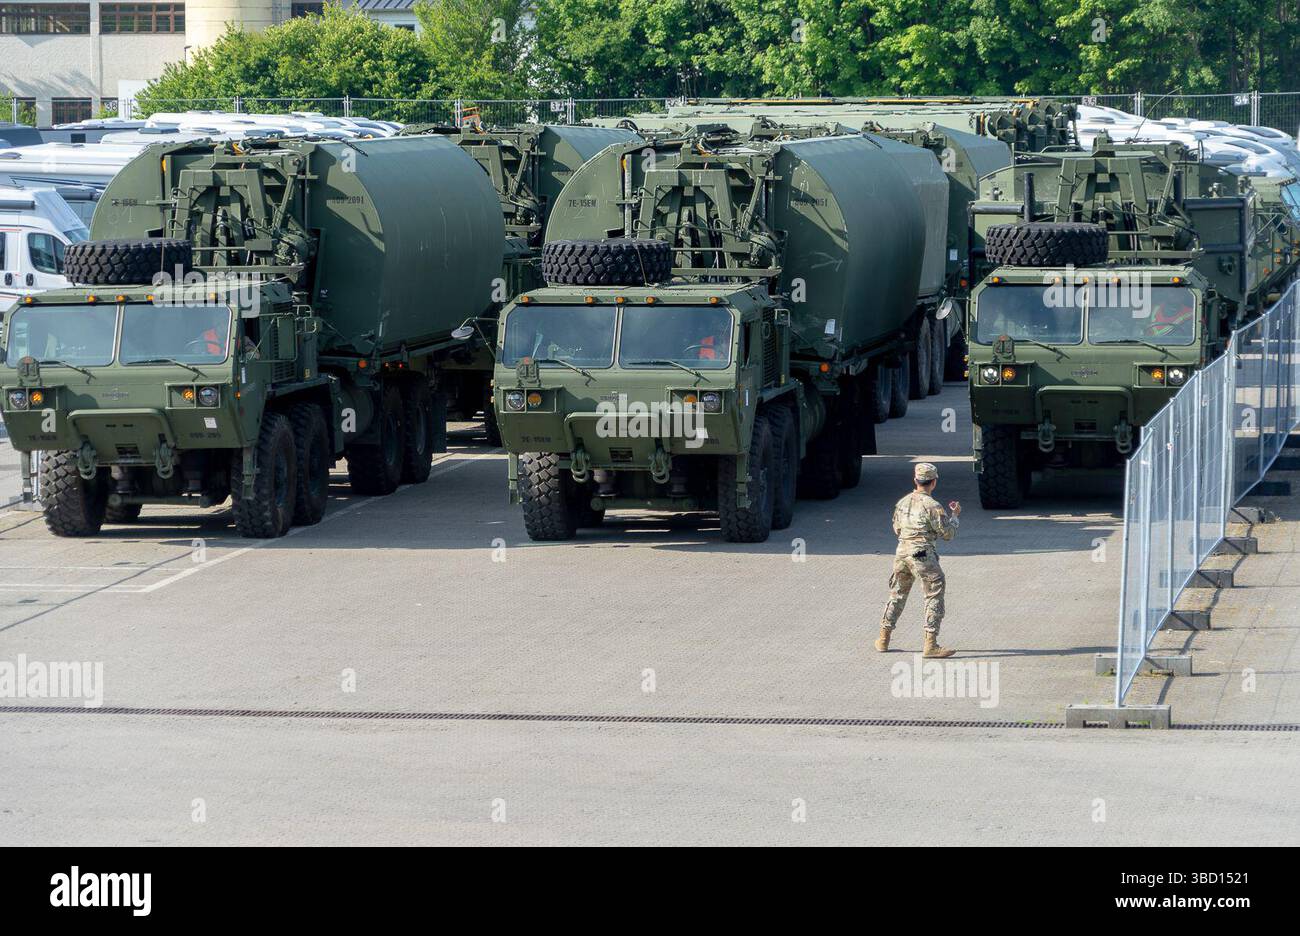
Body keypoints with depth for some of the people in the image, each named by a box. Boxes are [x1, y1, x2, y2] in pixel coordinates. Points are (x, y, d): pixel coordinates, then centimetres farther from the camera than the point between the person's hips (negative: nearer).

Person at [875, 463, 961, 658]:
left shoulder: (902, 503, 8)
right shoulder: (932, 506, -12)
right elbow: (948, 534, -7)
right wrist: (955, 515, 9)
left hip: (902, 552, 7)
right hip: (923, 554, -7)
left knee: (897, 594, 20)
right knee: (934, 597, -1)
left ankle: (883, 638, 25)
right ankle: (931, 644, -7)